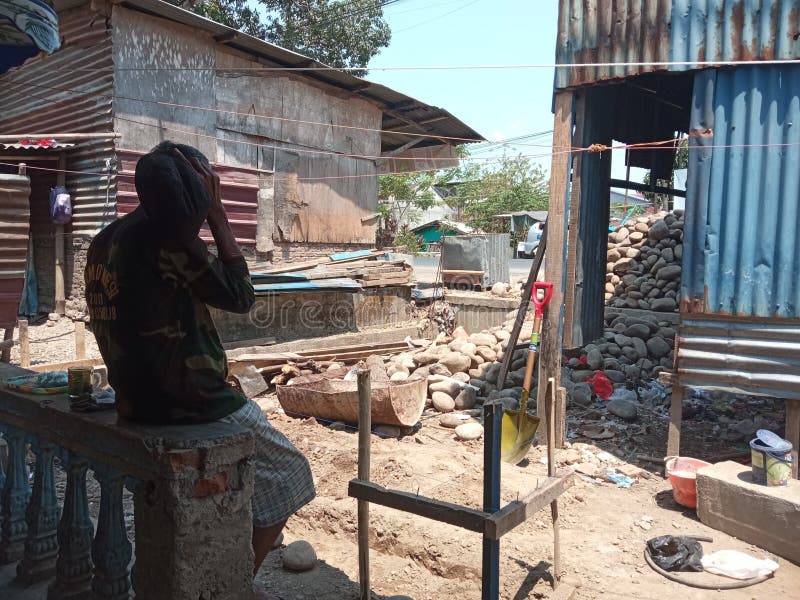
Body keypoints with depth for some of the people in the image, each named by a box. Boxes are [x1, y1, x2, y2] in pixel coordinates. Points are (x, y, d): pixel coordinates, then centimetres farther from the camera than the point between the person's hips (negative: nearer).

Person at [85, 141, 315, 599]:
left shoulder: (106, 240, 9)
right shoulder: (165, 234, -19)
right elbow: (240, 296, -13)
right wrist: (217, 213, -9)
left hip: (141, 400, 9)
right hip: (188, 403, -9)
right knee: (288, 474, 7)